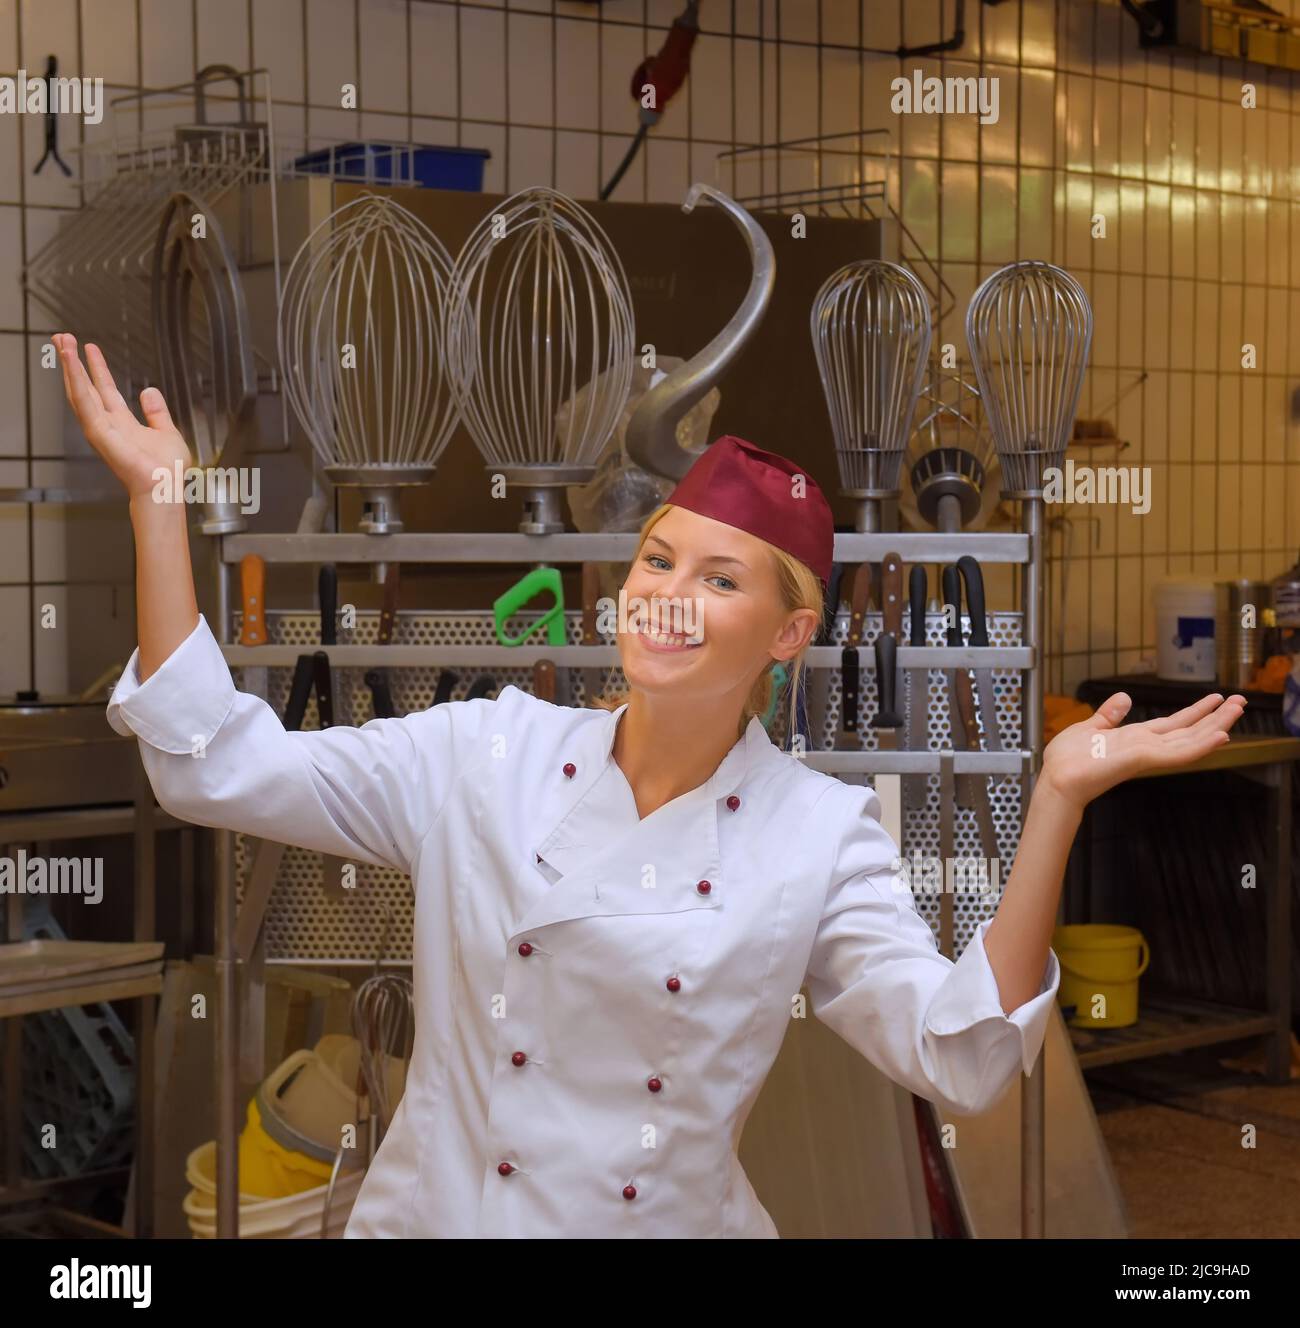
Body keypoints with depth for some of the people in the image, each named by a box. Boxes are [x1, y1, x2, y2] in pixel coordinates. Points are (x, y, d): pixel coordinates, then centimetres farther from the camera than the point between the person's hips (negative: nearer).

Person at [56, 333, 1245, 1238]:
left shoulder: (823, 834, -7)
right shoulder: (485, 756, -5)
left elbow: (960, 1058, -16)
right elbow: (220, 763, -8)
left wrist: (1059, 800, -24)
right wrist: (159, 499, -14)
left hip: (672, 1221, -1)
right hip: (439, 1210, 1)